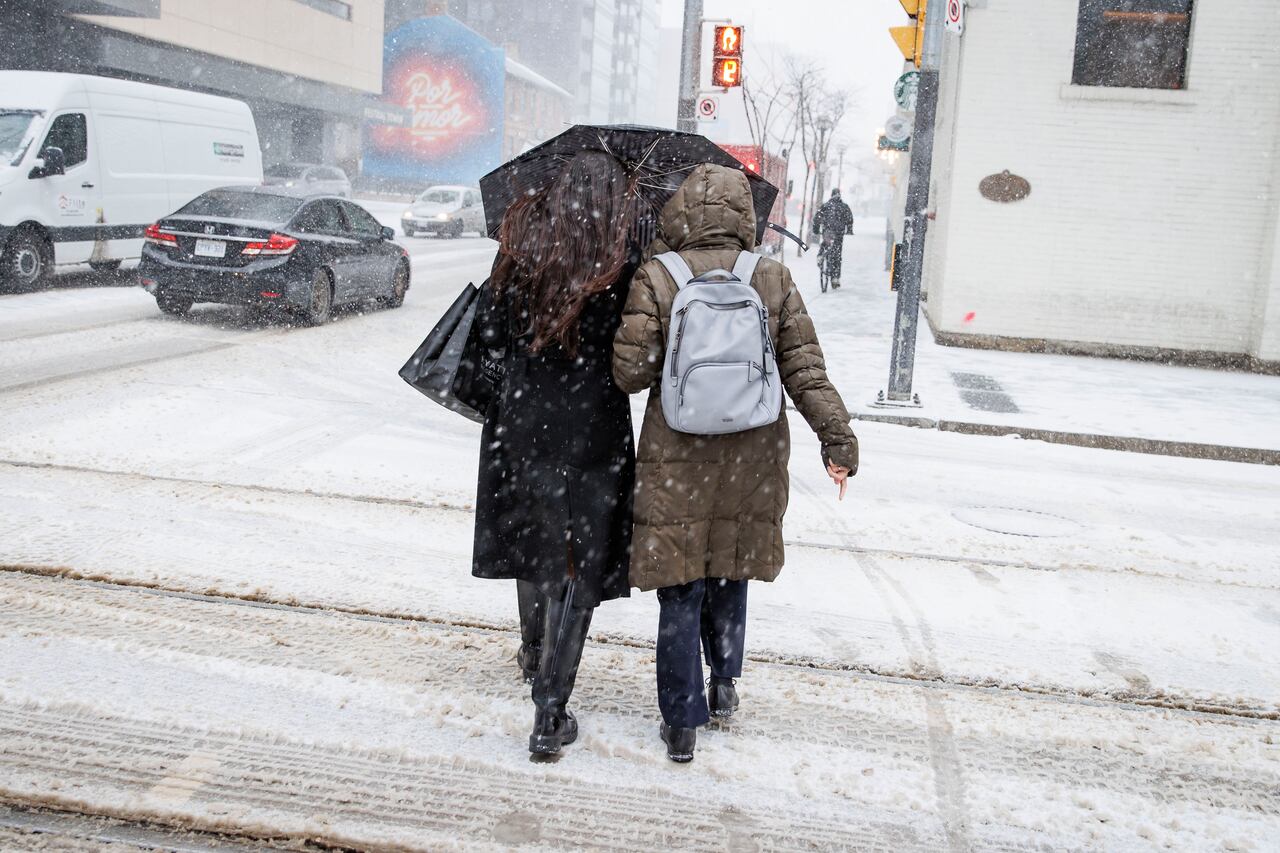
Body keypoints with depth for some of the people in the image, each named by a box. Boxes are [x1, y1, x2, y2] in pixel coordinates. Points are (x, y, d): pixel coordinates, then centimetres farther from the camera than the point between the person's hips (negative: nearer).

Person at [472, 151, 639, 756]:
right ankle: (550, 713, 2)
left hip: (524, 423, 4)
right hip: (594, 435, -4)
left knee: (533, 546, 24)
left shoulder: (521, 251, -3)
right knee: (578, 569, 4)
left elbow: (491, 332, 4)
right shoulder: (624, 274, -13)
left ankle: (535, 657, 47)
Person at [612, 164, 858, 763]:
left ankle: (682, 723, 16)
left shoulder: (655, 278, -9)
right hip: (750, 463, 3)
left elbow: (631, 372, -10)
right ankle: (724, 686, 39)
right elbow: (805, 370, -4)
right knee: (730, 577, 23)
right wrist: (837, 437, 1)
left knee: (680, 592, 8)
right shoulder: (773, 279, -2)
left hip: (676, 461, -2)